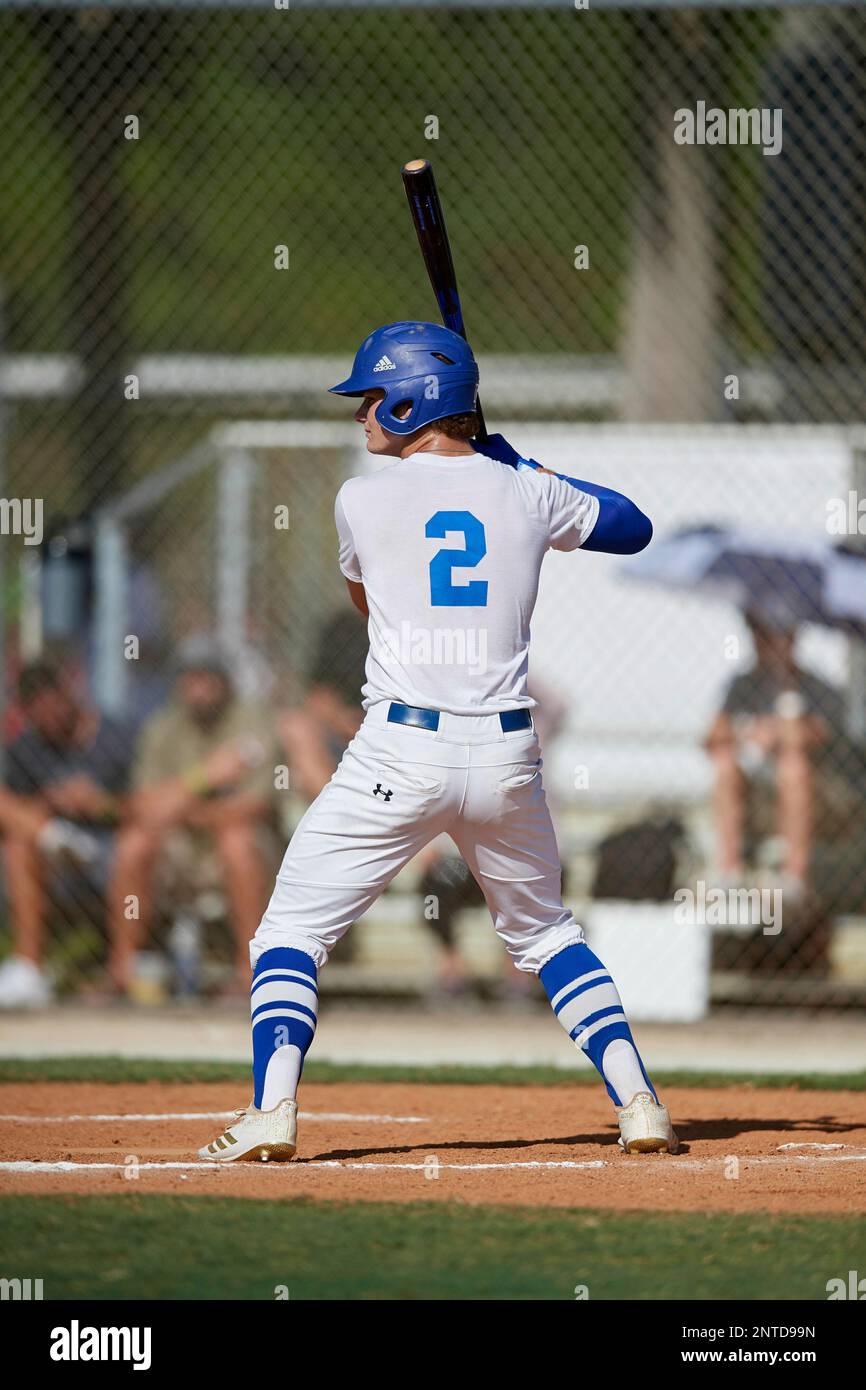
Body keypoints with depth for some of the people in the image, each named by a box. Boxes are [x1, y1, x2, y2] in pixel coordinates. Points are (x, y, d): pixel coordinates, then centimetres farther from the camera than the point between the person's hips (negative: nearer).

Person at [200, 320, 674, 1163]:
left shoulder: (364, 500, 0)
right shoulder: (527, 494, 5)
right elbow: (634, 527, 24)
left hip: (400, 751, -3)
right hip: (507, 758, 3)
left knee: (292, 931, 5)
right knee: (543, 930, 22)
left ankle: (273, 1113, -11)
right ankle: (637, 1102, 12)